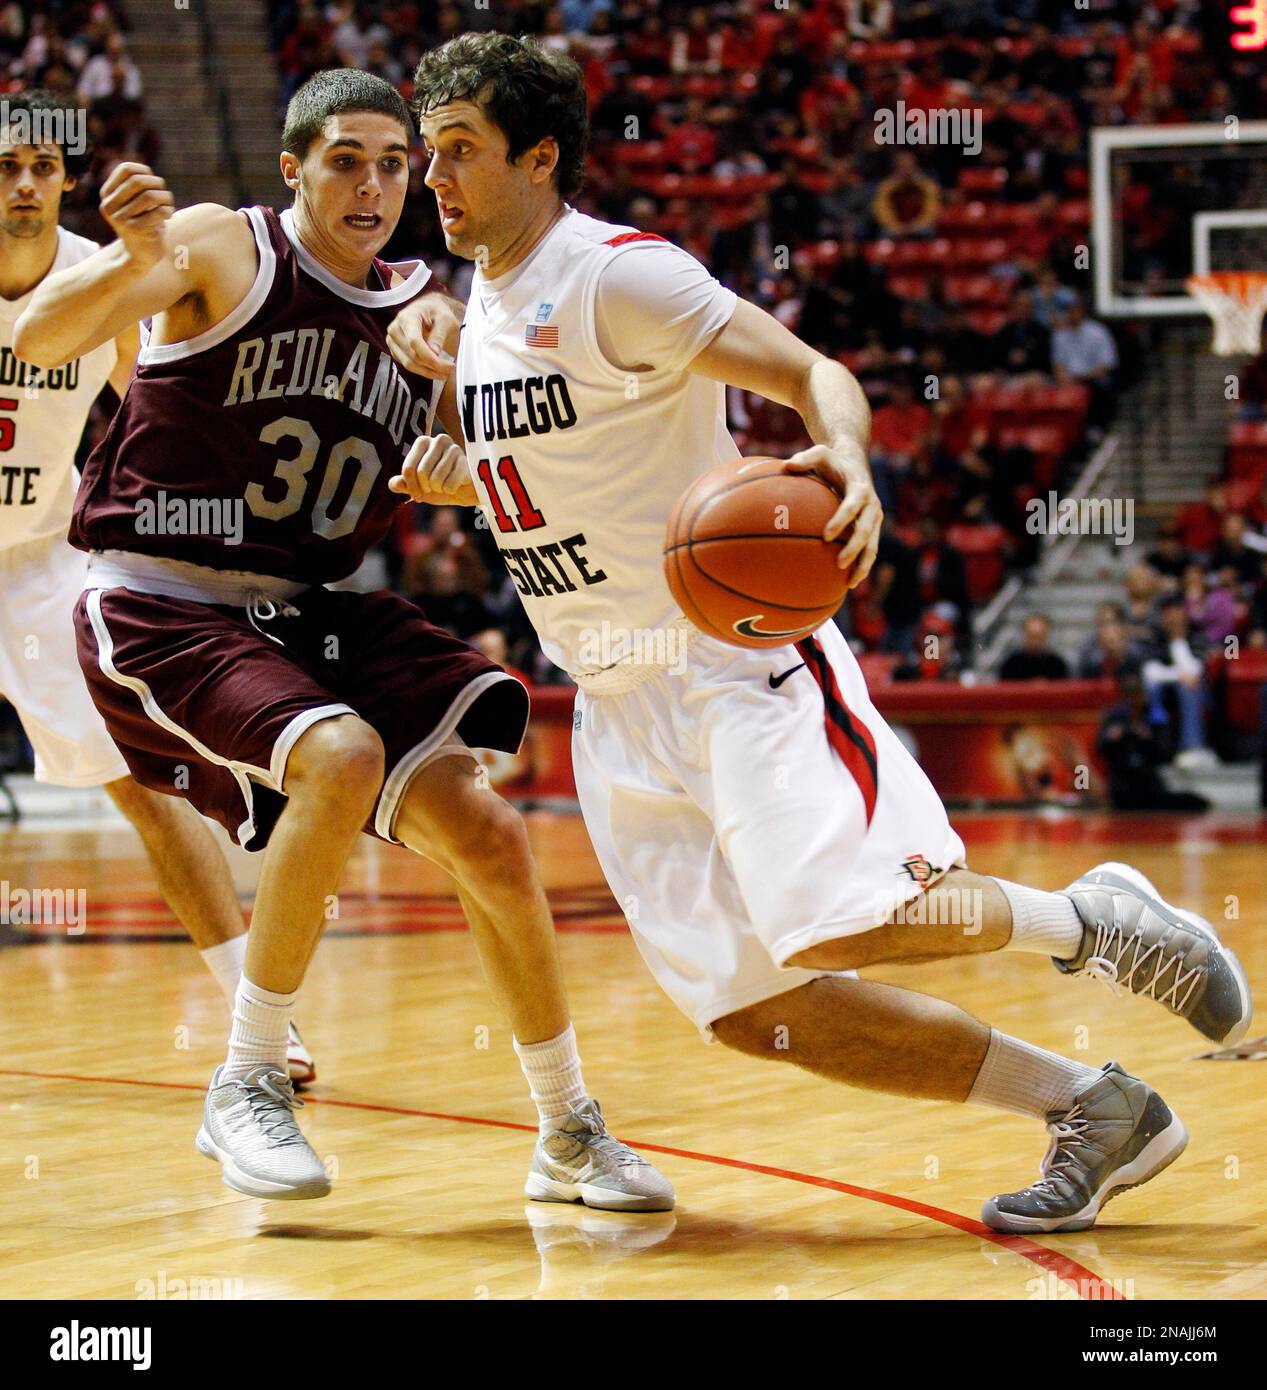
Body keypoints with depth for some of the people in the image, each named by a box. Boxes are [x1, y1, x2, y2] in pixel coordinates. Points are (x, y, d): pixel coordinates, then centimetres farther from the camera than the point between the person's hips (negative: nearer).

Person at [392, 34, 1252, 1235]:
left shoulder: (621, 275, -11)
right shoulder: (481, 304, 14)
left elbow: (812, 374, -16)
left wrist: (847, 462, -37)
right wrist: (457, 481, 7)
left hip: (735, 660, -8)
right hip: (619, 707, 8)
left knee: (831, 927, -27)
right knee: (750, 1013, 0)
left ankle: (1091, 919, 1)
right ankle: (1093, 1111, 9)